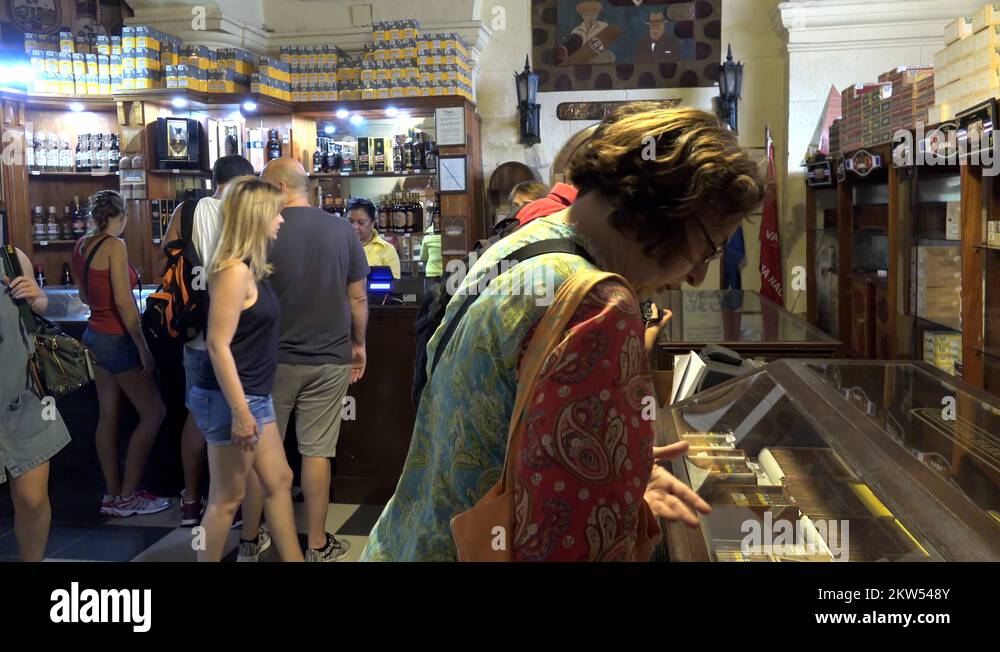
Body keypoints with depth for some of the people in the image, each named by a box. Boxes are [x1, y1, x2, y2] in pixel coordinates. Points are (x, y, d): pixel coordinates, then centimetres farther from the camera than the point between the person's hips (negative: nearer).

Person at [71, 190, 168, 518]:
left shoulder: (81, 246, 6)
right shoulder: (114, 245, -17)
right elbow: (123, 302, -22)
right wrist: (144, 350, -19)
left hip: (95, 334, 8)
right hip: (117, 339, -8)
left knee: (108, 415, 12)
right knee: (153, 412, 2)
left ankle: (112, 495, 18)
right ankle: (127, 496, 6)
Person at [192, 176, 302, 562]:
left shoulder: (250, 268, 9)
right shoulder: (234, 270, -19)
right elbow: (218, 345, -23)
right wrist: (239, 411, -23)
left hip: (254, 396, 10)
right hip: (230, 399, -10)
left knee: (279, 481, 16)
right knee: (227, 498, 2)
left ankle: (293, 559, 28)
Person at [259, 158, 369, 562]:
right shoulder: (341, 230, -1)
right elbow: (358, 297, 3)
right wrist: (358, 344, 15)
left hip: (271, 359, -1)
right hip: (329, 360, 1)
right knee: (316, 452, 6)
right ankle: (317, 545, 13)